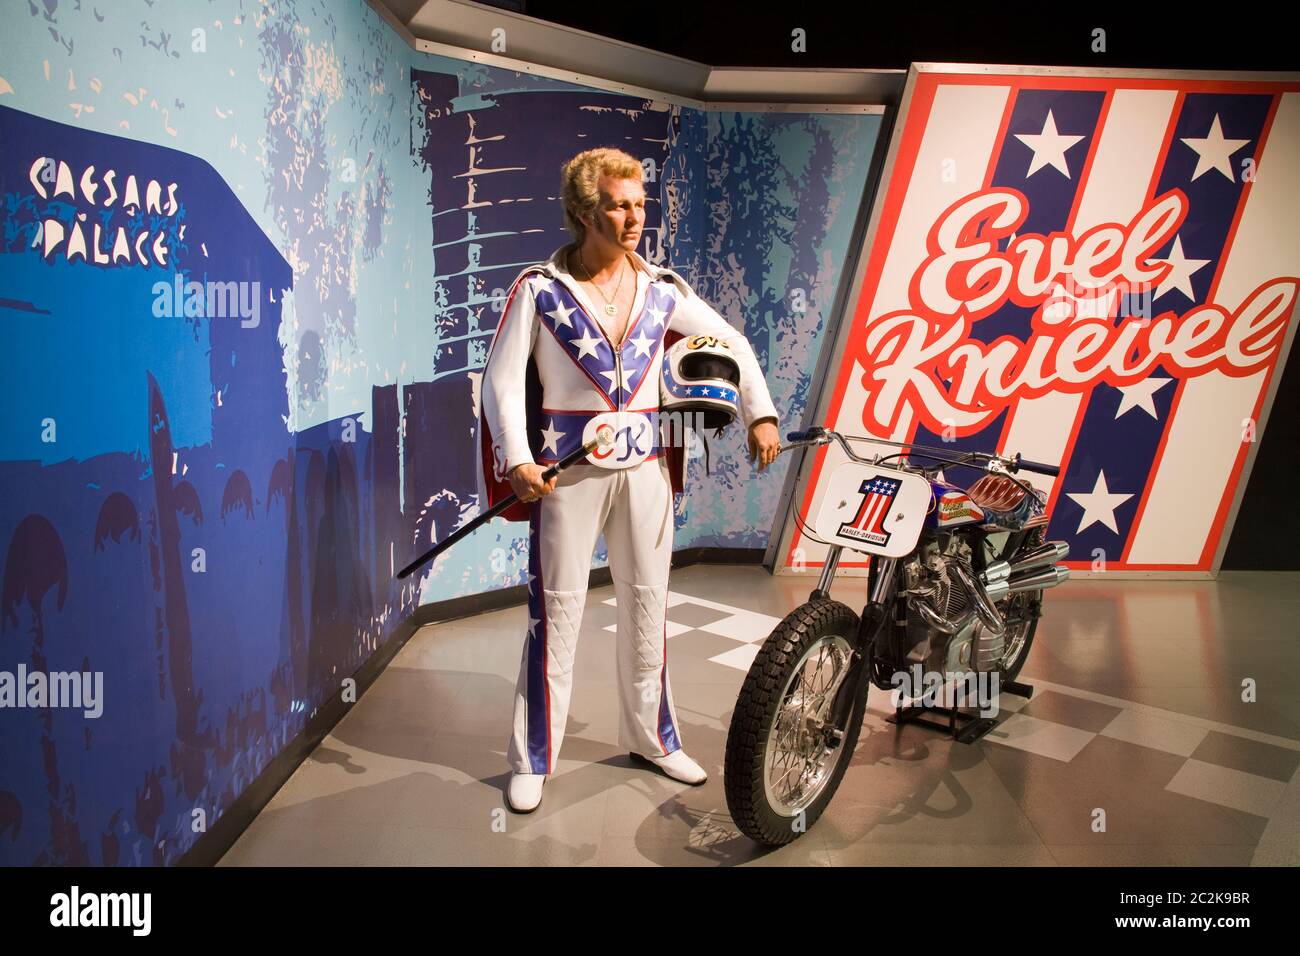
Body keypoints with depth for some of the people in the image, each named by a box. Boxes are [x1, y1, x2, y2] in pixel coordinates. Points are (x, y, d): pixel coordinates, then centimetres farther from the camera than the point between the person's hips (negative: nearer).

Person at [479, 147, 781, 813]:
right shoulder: (539, 289, -6)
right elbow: (502, 381, -8)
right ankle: (533, 759, 18)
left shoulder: (661, 290, 4)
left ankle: (650, 735, 32)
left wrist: (759, 415, 2)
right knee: (557, 611, 2)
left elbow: (730, 343, 13)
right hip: (569, 468, -3)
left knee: (647, 605, 13)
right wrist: (517, 461, -20)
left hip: (644, 466, 4)